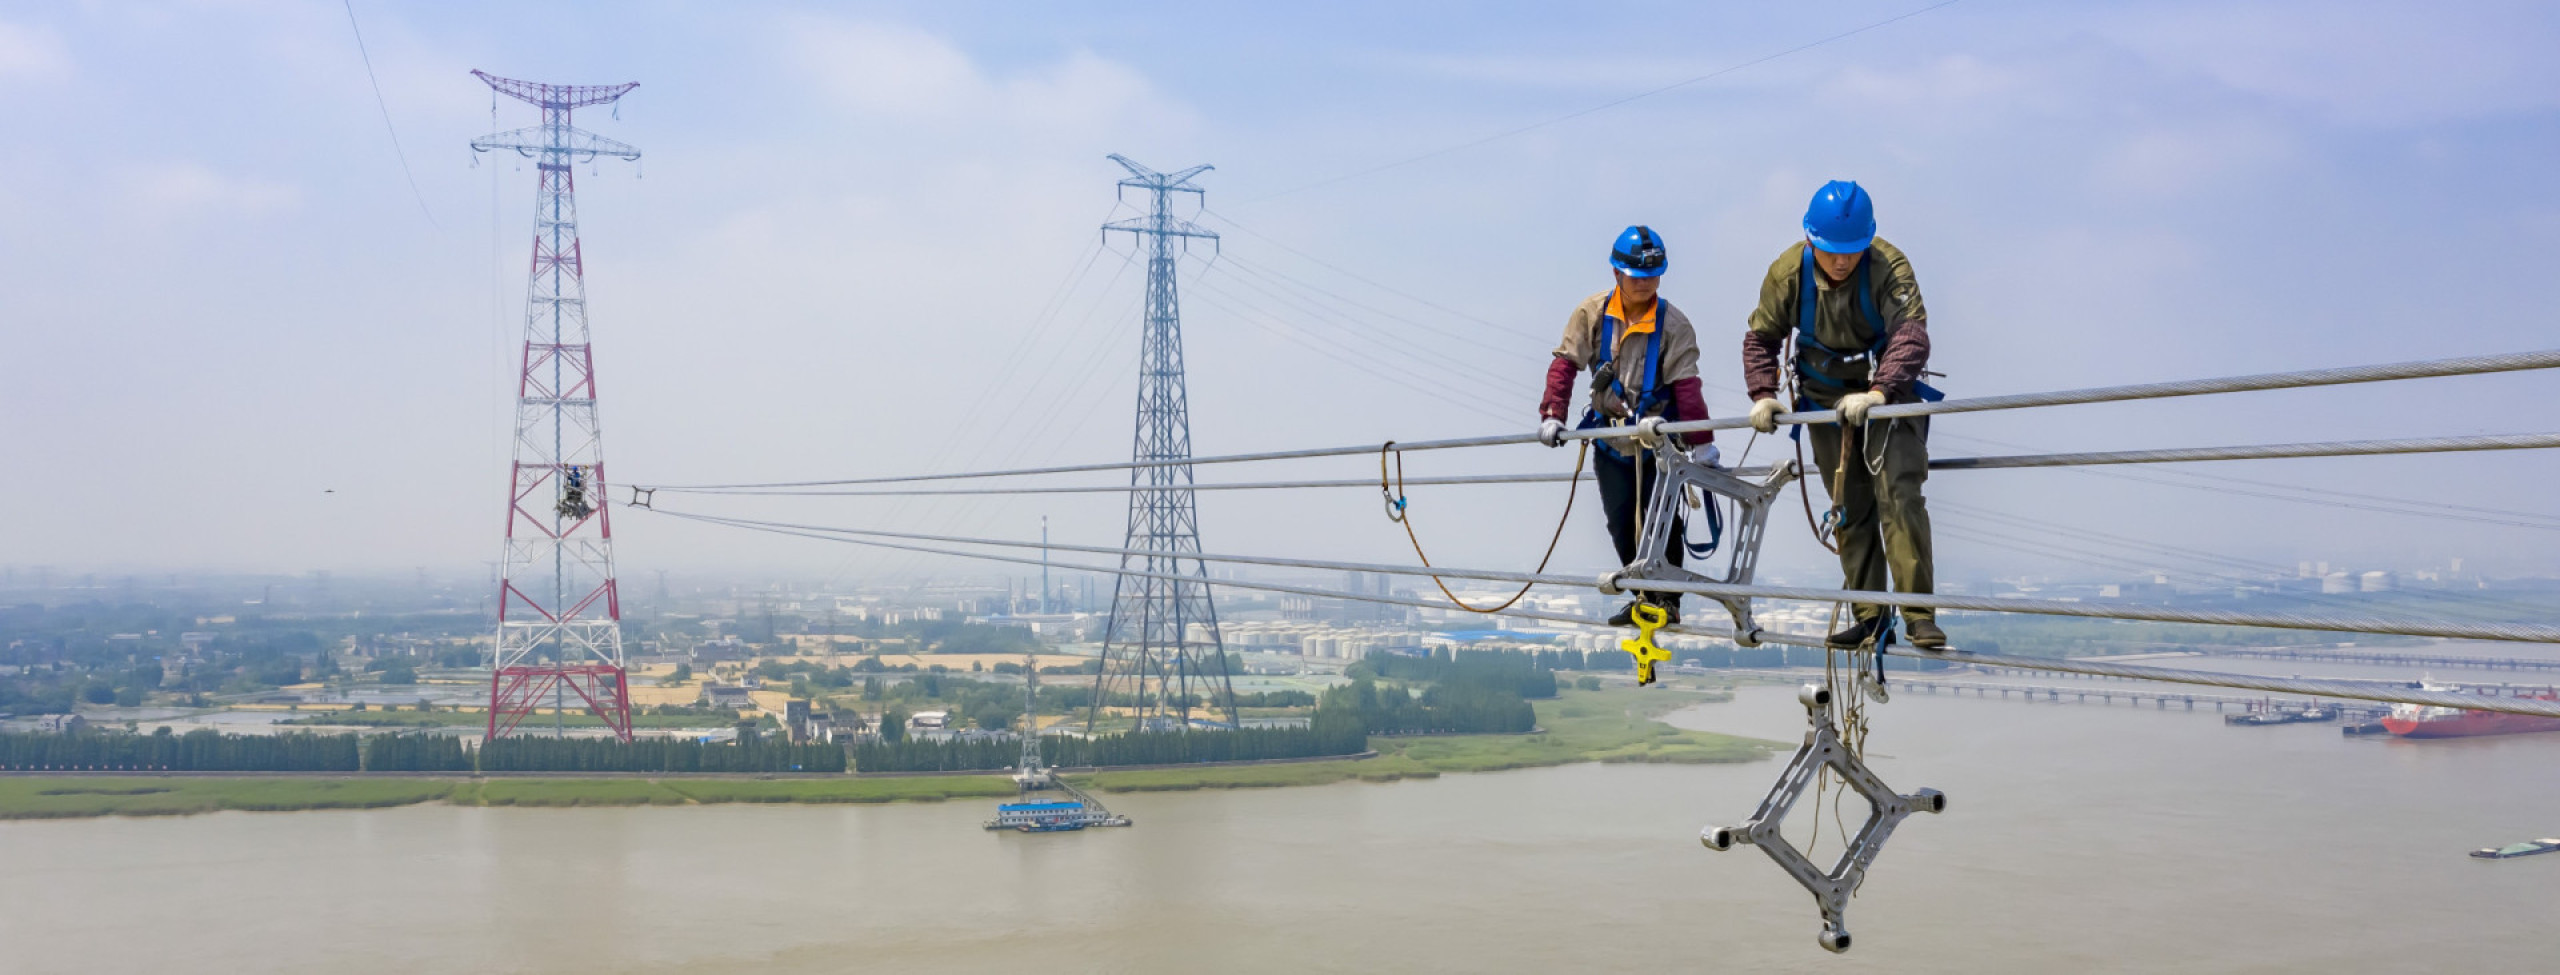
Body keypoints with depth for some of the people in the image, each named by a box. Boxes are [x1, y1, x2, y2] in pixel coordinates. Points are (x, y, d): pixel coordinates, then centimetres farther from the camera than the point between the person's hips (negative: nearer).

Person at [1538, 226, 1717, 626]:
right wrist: (1553, 415, -17)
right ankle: (1646, 598, 19)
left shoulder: (1674, 325, -12)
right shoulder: (1591, 315, -6)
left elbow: (1687, 386, -16)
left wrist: (1702, 441, -21)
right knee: (1621, 524, 4)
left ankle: (1668, 599, 8)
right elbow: (1565, 364, -6)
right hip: (1611, 439, 3)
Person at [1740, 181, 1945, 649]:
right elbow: (1761, 338, 1)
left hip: (1888, 395, -3)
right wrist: (1763, 394, -15)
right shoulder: (1787, 272, -12)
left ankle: (1919, 615, -16)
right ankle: (1870, 615, 14)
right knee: (1849, 509, 6)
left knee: (1899, 495, -17)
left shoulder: (1890, 266, -23)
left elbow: (1912, 336, -34)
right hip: (1826, 401, 4)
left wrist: (1878, 391, -49)